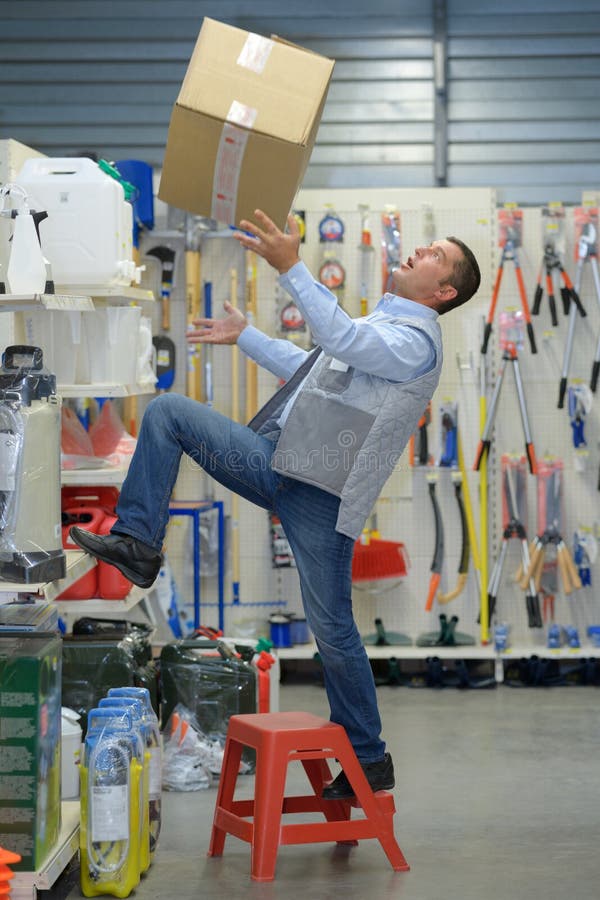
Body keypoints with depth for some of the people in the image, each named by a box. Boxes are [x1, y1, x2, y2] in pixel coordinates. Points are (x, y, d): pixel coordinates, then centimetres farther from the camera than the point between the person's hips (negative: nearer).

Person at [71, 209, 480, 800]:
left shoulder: (416, 340, -7)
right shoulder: (380, 324, 24)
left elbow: (343, 341, -27)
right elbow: (309, 369, 38)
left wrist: (290, 267, -33)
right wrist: (245, 336, 38)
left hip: (319, 493, -8)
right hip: (271, 457, 8)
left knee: (332, 629, -3)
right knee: (166, 411, -4)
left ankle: (369, 760, 13)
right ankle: (138, 542, -7)